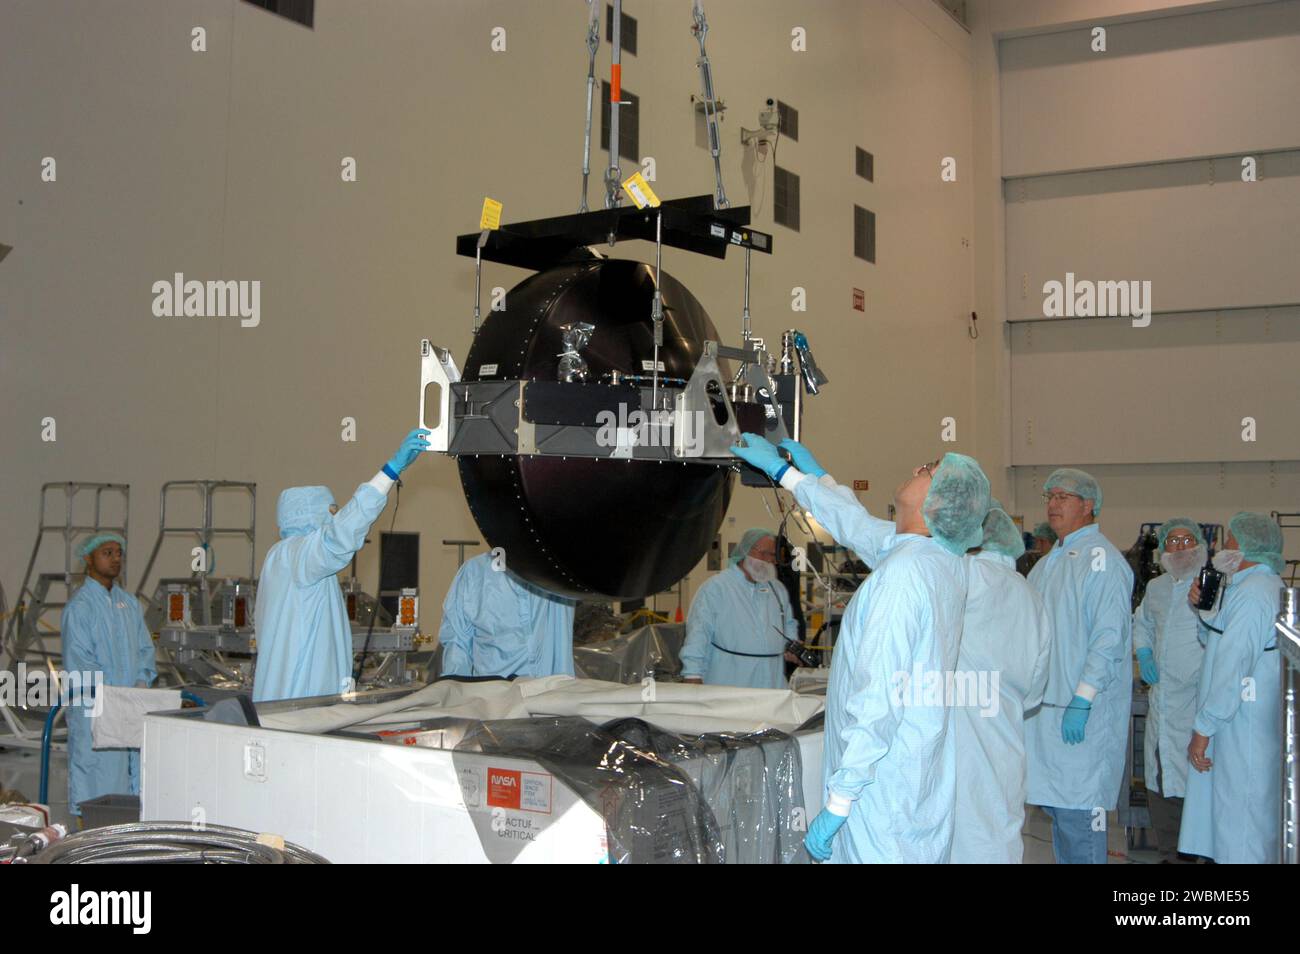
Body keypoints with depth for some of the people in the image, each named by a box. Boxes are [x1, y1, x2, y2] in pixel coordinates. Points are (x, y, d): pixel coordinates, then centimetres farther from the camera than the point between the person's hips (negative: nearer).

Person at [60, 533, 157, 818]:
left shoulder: (129, 603, 14)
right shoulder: (79, 607, -7)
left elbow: (145, 648, 15)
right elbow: (78, 661, -13)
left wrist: (142, 683, -4)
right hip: (94, 709, -6)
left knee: (133, 778, 8)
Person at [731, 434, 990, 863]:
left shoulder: (903, 572, -22)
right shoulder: (949, 565, 7)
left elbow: (877, 702, -25)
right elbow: (855, 523, 23)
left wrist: (836, 807, -20)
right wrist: (781, 469, 34)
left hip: (886, 792, -9)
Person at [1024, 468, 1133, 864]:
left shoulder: (1101, 558, -11)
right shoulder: (1048, 562, 17)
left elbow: (1110, 638, -18)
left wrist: (1081, 702, -21)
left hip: (1082, 714, -9)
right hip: (1044, 705, 9)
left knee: (1078, 811, -5)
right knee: (1055, 805, 15)